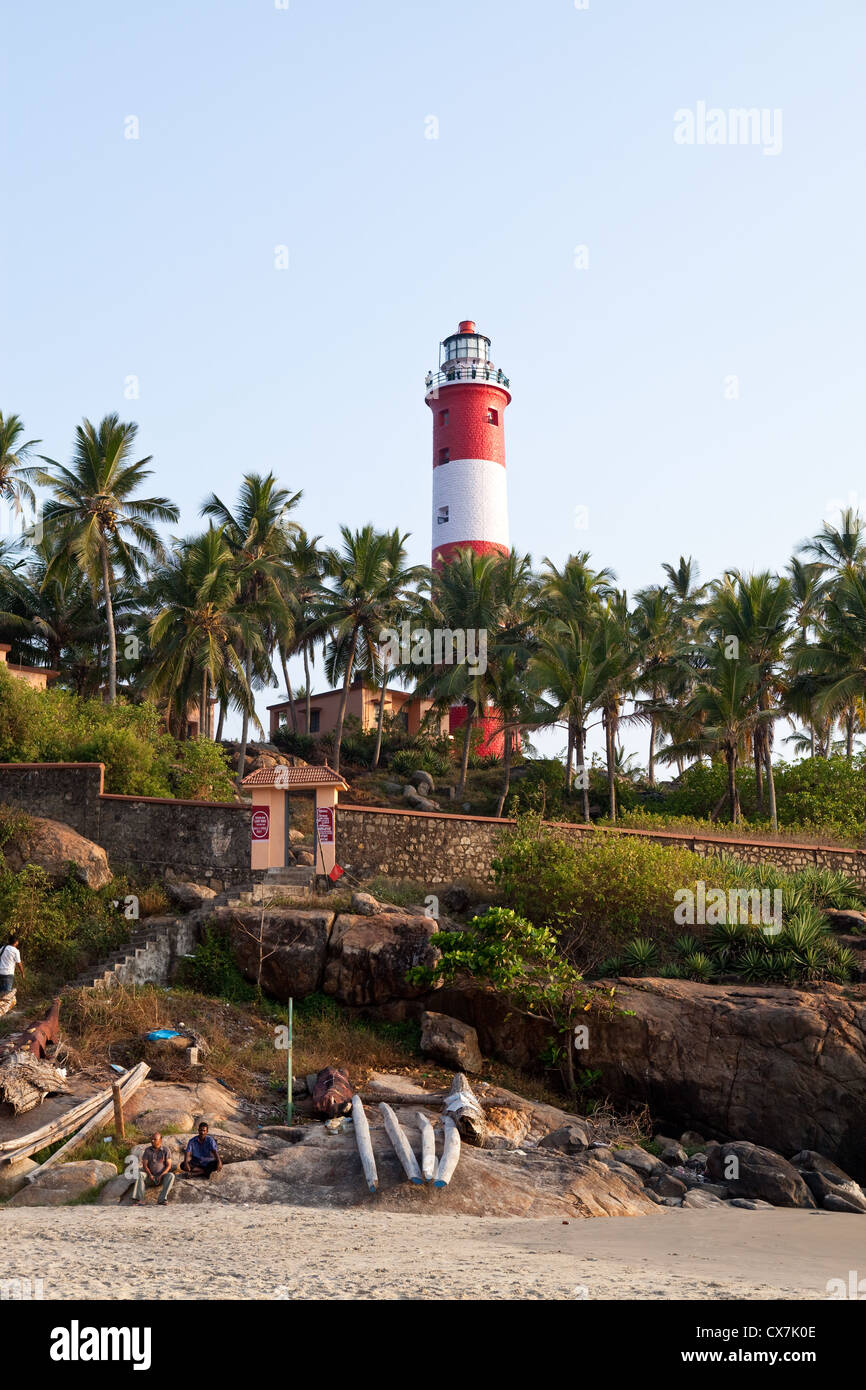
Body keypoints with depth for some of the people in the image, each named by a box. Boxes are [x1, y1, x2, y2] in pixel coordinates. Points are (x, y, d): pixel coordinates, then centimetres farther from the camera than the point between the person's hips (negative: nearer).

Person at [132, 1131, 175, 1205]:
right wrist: (150, 1175, -18)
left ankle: (162, 1200, -40)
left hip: (162, 1176, -1)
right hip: (150, 1176, 1)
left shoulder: (165, 1150, 1)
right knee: (140, 1174, -27)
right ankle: (137, 1199, -36)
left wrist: (161, 1175, -19)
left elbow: (168, 1165, -4)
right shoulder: (147, 1150, 5)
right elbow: (144, 1164, -1)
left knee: (171, 1175, -32)